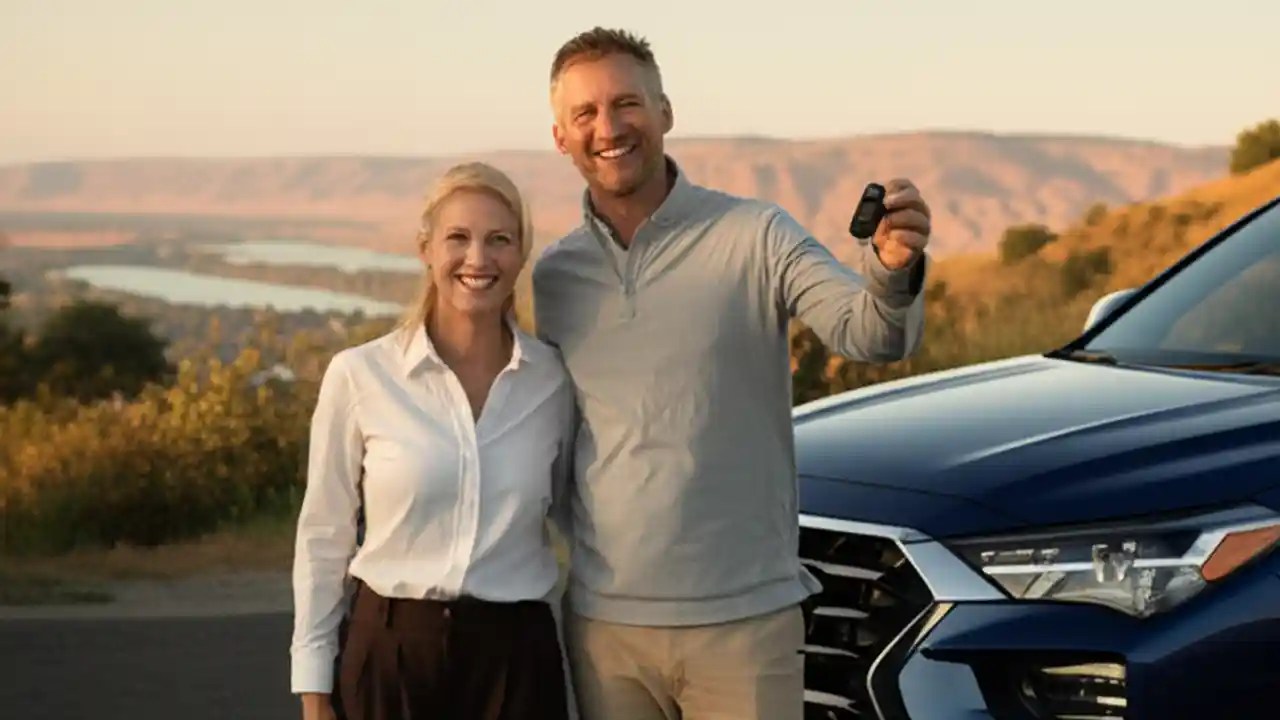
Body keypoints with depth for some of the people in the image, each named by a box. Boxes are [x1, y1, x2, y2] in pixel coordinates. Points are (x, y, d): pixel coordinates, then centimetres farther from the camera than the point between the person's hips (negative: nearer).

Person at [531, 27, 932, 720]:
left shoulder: (755, 237, -6)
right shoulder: (552, 276, 6)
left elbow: (867, 335, -18)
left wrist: (893, 273, -40)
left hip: (745, 616, -3)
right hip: (602, 619, 3)